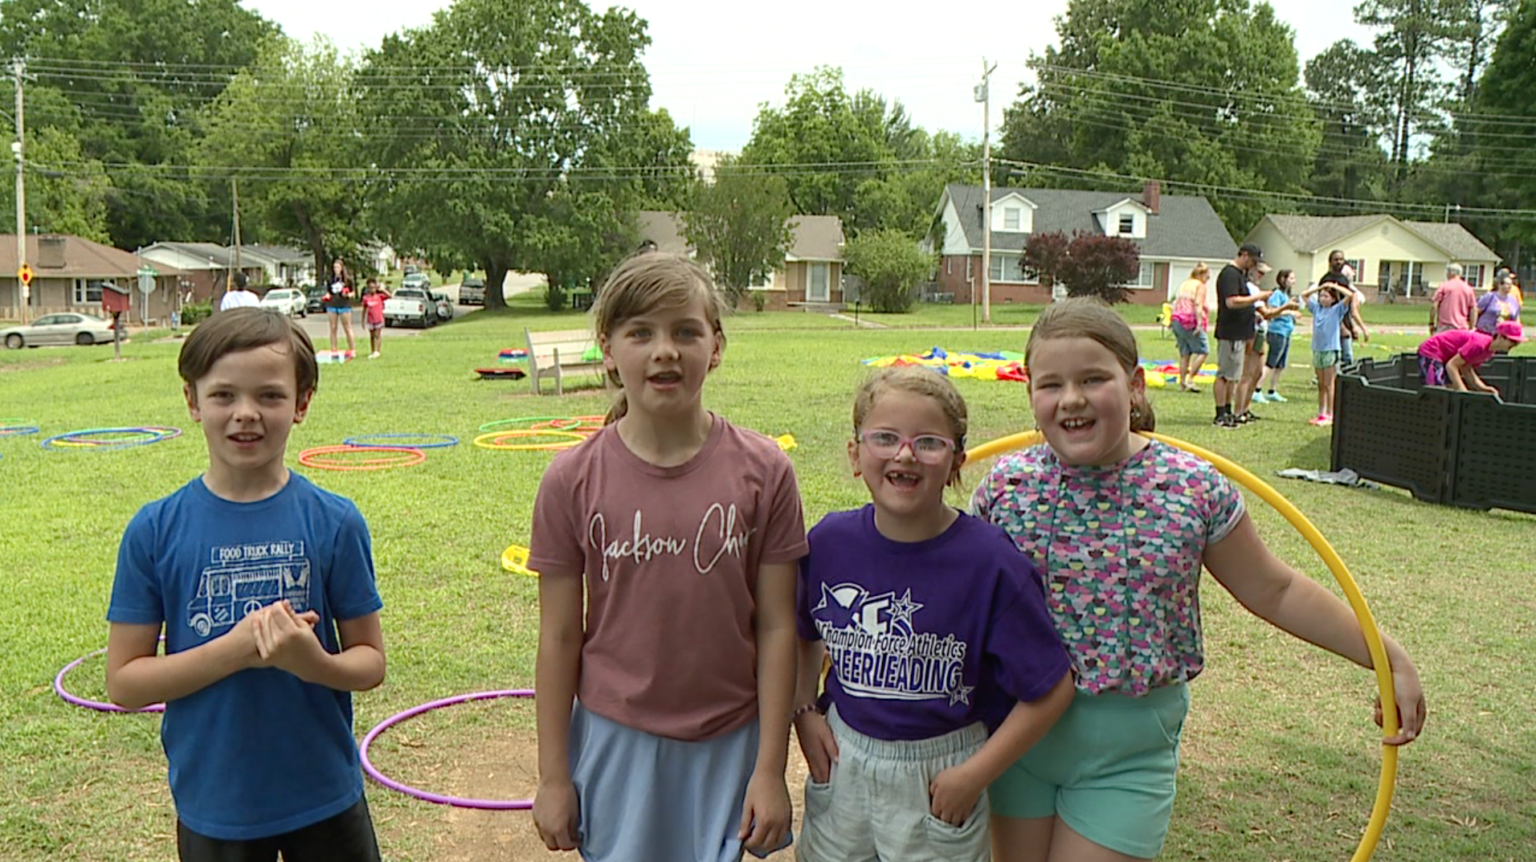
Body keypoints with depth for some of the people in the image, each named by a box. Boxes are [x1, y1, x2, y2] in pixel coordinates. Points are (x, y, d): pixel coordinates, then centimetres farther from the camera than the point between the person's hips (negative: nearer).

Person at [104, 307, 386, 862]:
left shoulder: (334, 522, -8)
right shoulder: (155, 531, -7)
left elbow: (370, 660, -3)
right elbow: (123, 681, -6)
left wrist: (313, 663, -23)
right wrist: (235, 649, -21)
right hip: (213, 808, 0)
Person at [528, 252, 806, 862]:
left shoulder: (763, 472, -10)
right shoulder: (572, 481, -9)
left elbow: (776, 627, -5)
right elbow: (559, 637, -3)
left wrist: (770, 768, -4)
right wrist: (553, 775, 2)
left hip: (729, 742, 0)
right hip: (616, 741, 0)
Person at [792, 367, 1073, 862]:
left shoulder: (990, 562, -18)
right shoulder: (829, 541, -8)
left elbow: (1050, 690, -12)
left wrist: (974, 775, -12)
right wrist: (803, 710, 1)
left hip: (938, 777, -3)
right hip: (841, 763, 3)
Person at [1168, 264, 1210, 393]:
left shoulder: (1184, 284, 20)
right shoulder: (1200, 286, -3)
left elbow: (1176, 303, 19)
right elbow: (1198, 304, -16)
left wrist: (1172, 321, 22)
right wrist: (1199, 323, -22)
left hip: (1178, 320, 8)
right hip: (1191, 322, -8)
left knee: (1184, 353, 12)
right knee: (1203, 351, -4)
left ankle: (1182, 382, 9)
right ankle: (1190, 379, -11)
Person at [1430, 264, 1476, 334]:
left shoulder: (1444, 286, 0)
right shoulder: (1468, 289, 11)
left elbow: (1434, 305, -5)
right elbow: (1474, 310, 9)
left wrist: (1431, 323, 2)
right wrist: (1470, 328, 12)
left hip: (1444, 326, -3)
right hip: (1462, 329, 3)